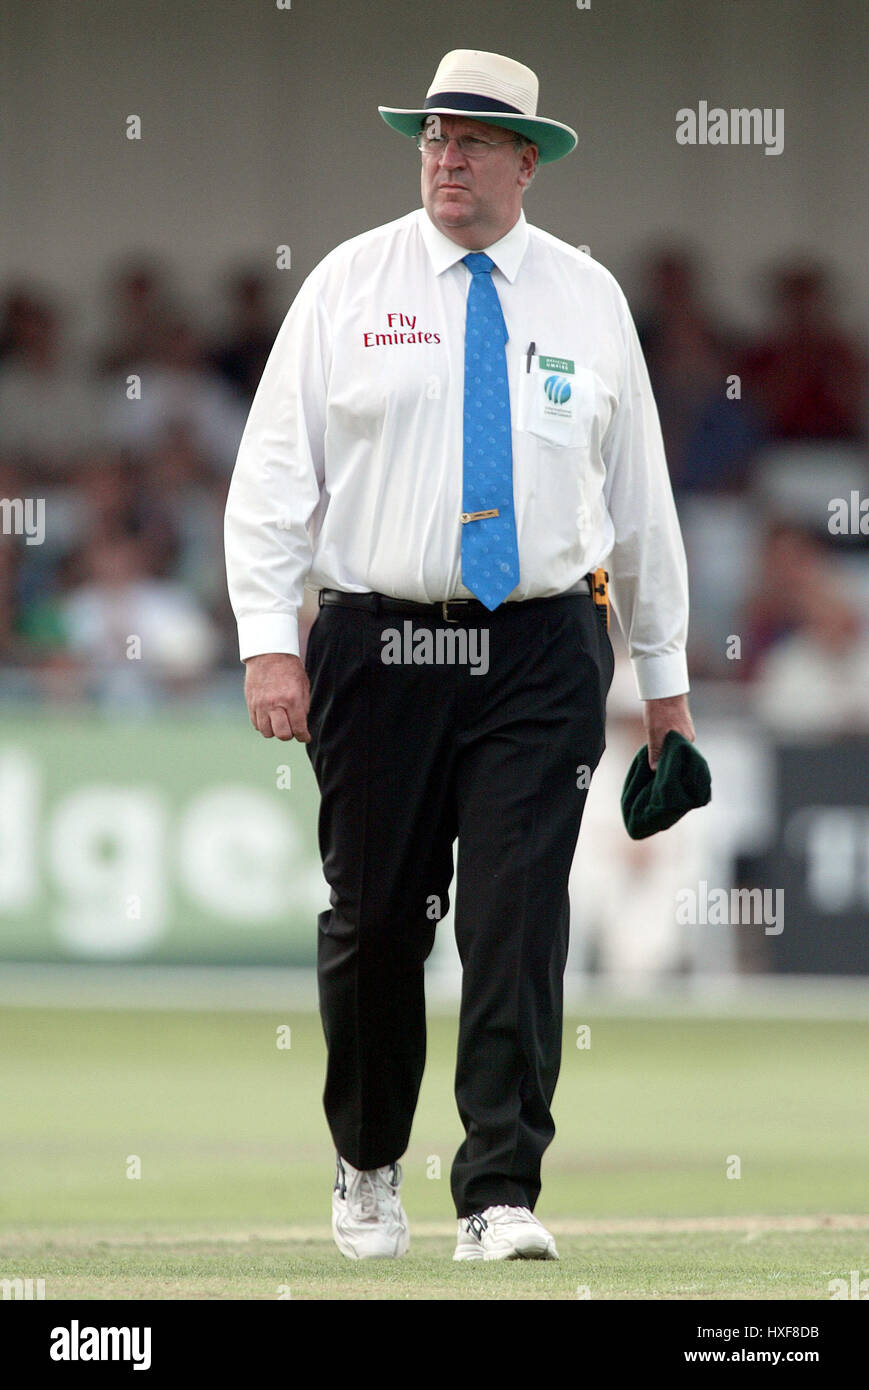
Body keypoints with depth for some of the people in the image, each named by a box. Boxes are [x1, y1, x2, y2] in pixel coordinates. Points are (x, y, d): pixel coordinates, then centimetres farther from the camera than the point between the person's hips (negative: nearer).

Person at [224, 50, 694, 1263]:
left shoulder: (588, 299, 8)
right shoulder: (348, 287, 4)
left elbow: (639, 492, 13)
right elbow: (274, 474, 1)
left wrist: (666, 674, 13)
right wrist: (270, 641, -9)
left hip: (542, 651, 0)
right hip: (377, 647, 0)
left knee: (519, 921, -9)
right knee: (375, 917, 6)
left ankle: (501, 1196, -9)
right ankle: (368, 1167, 26)